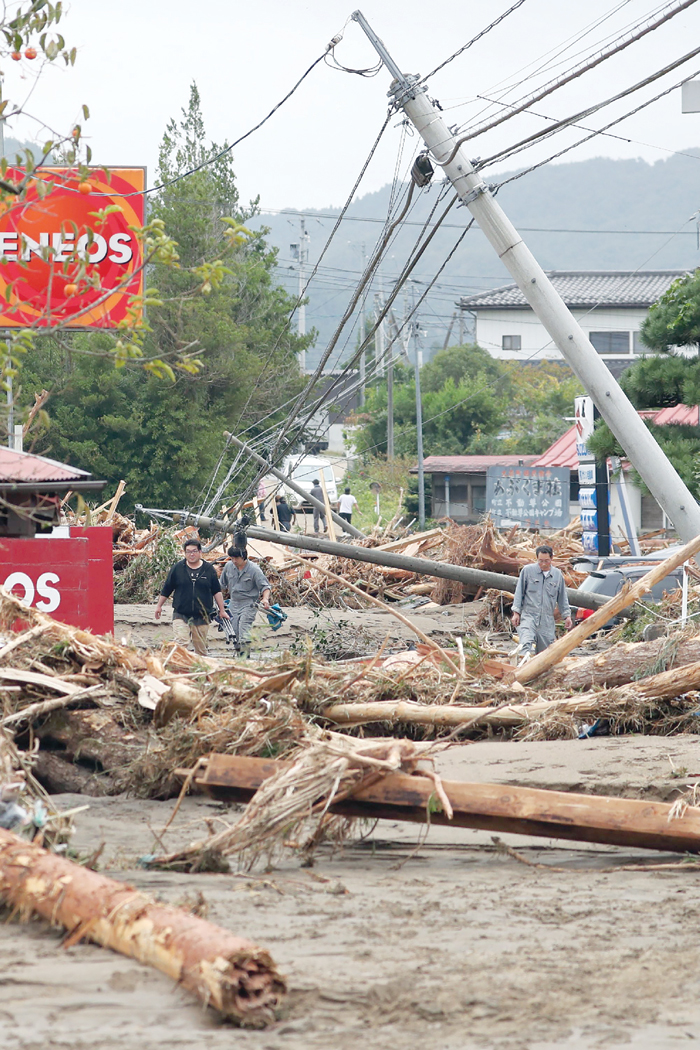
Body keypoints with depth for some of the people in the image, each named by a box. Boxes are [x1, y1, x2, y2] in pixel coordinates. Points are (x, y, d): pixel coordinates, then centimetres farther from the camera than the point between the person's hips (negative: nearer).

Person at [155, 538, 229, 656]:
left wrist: (222, 610, 13)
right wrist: (159, 606, 17)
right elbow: (166, 589, 12)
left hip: (202, 618, 1)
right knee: (180, 644, -16)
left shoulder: (209, 569, 5)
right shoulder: (177, 568, 3)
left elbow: (216, 591, 12)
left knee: (201, 647, 7)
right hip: (181, 615, -1)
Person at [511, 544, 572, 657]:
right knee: (526, 643, -26)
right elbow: (519, 592, 7)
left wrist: (566, 615, 17)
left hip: (547, 620, 3)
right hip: (528, 615, -3)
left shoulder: (557, 574, 12)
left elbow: (562, 597, 20)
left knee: (545, 650, 3)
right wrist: (516, 612, 2)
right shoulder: (527, 570, 5)